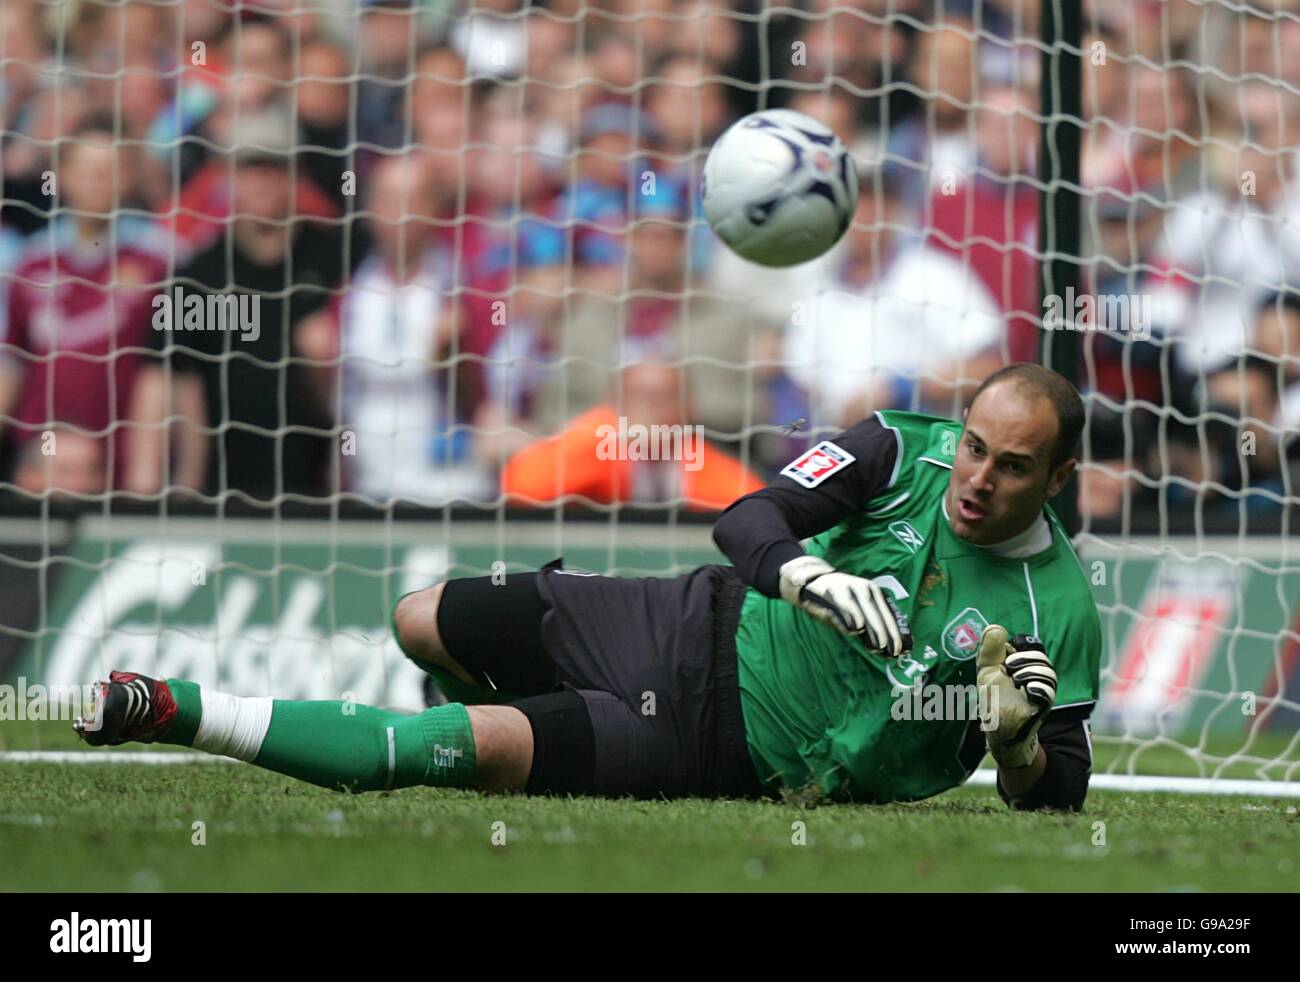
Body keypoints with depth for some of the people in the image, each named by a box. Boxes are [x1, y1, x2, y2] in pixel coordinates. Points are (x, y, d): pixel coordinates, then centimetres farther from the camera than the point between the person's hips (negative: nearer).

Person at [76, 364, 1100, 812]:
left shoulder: (1058, 614, -14)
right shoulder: (907, 448, -7)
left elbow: (1053, 794, -9)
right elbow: (748, 517, -13)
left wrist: (1018, 738, -32)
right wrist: (808, 575, -36)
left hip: (724, 746, -5)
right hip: (712, 627, 5)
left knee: (457, 748, -22)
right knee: (423, 622, 12)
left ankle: (175, 710, -17)